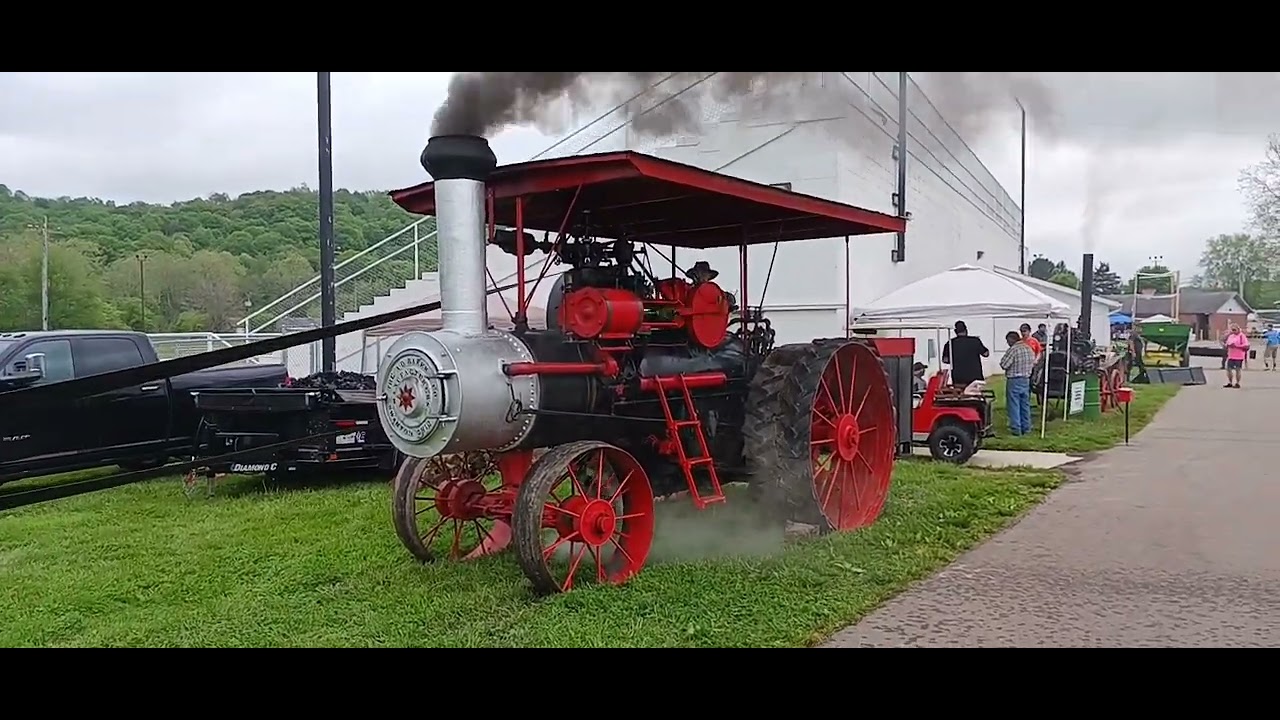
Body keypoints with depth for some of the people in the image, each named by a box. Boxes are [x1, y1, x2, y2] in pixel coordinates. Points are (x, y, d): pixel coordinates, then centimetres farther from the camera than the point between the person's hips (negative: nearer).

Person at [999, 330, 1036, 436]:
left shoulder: (1013, 349, -19)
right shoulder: (1028, 348, 5)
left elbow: (1004, 365, -17)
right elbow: (1033, 363, 13)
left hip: (1014, 381, -7)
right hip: (1026, 380, 7)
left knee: (1014, 405, 0)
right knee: (1025, 404, 14)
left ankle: (1016, 429, 2)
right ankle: (1026, 428, 20)